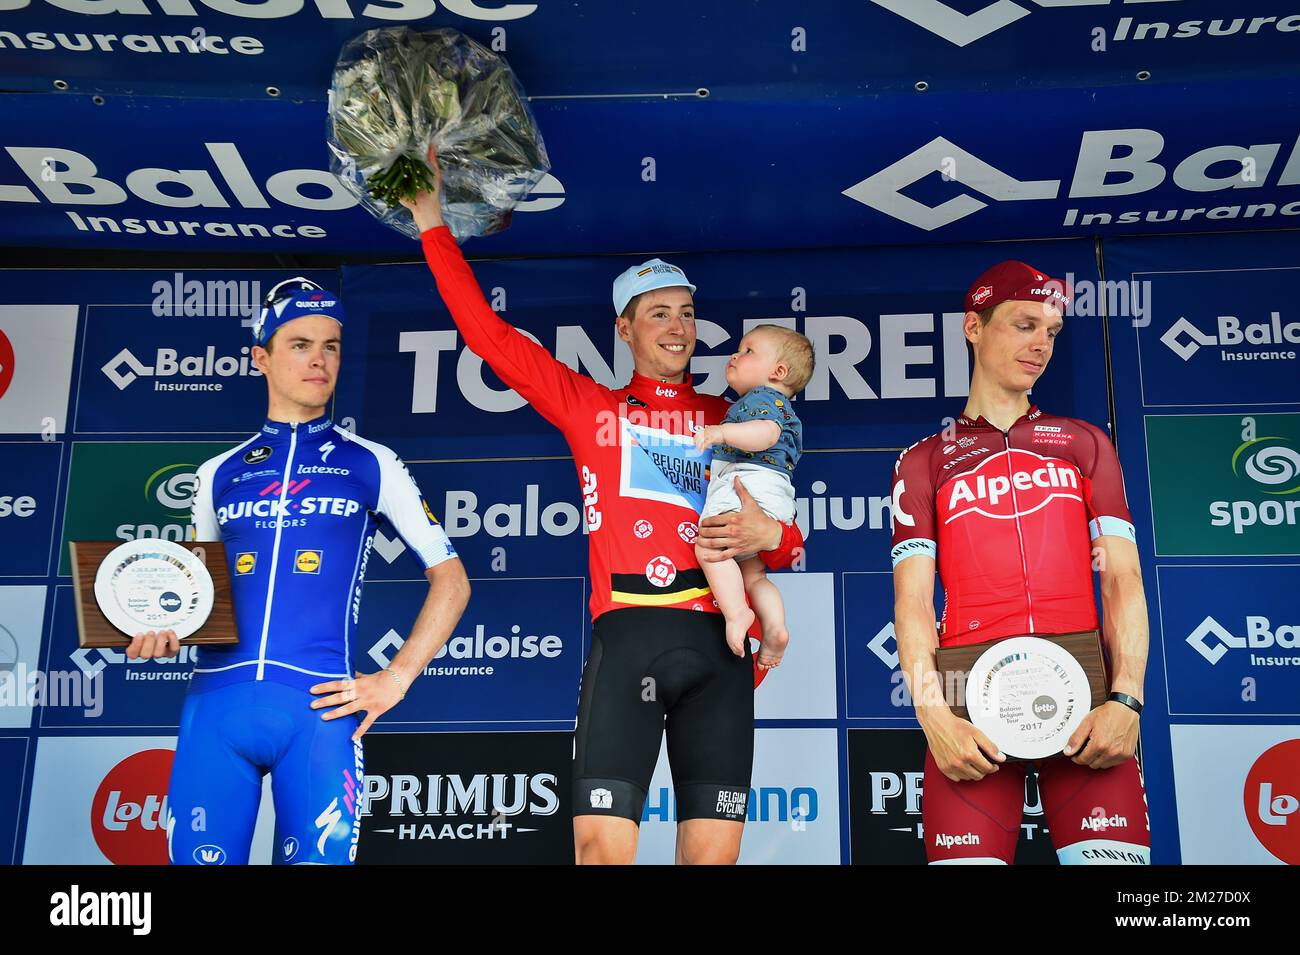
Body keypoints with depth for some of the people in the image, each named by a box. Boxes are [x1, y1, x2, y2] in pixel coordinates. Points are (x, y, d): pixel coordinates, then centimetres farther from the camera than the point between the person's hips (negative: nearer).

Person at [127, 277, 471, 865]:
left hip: (319, 704, -2)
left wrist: (395, 680, 0)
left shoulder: (369, 464, 11)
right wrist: (165, 632, 0)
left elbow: (451, 580, 10)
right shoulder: (219, 474, 18)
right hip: (216, 699, 2)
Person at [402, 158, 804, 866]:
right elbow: (487, 332, 12)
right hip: (627, 636, -2)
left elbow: (790, 544, 19)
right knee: (602, 845, -10)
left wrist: (769, 535, -5)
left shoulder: (730, 420, 19)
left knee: (712, 850, 0)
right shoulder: (588, 407, 15)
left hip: (719, 642, 2)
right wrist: (433, 224, 12)